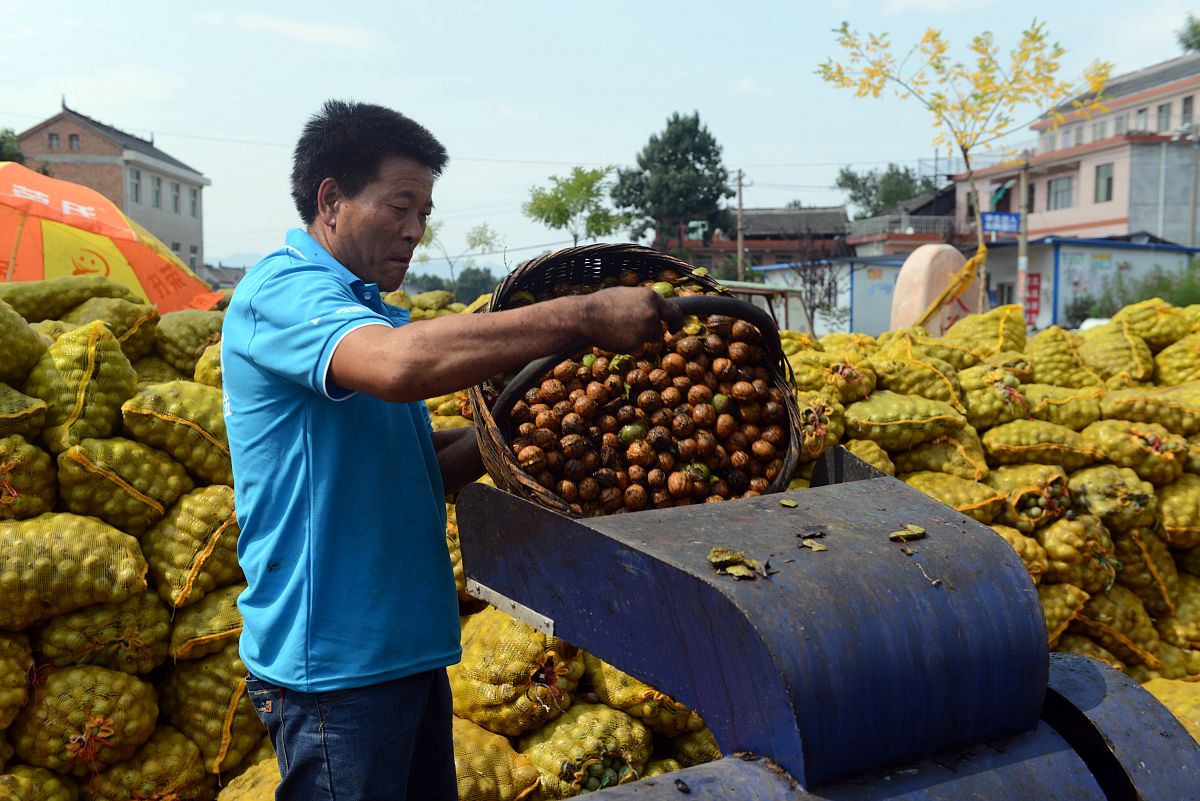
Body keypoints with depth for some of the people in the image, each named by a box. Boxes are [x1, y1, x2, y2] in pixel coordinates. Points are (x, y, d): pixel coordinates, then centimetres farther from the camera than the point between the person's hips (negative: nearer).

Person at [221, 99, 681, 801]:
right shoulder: (282, 290, -13)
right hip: (333, 660, -9)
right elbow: (401, 364, -35)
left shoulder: (370, 312, 16)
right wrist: (583, 318, -31)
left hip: (407, 649, 9)